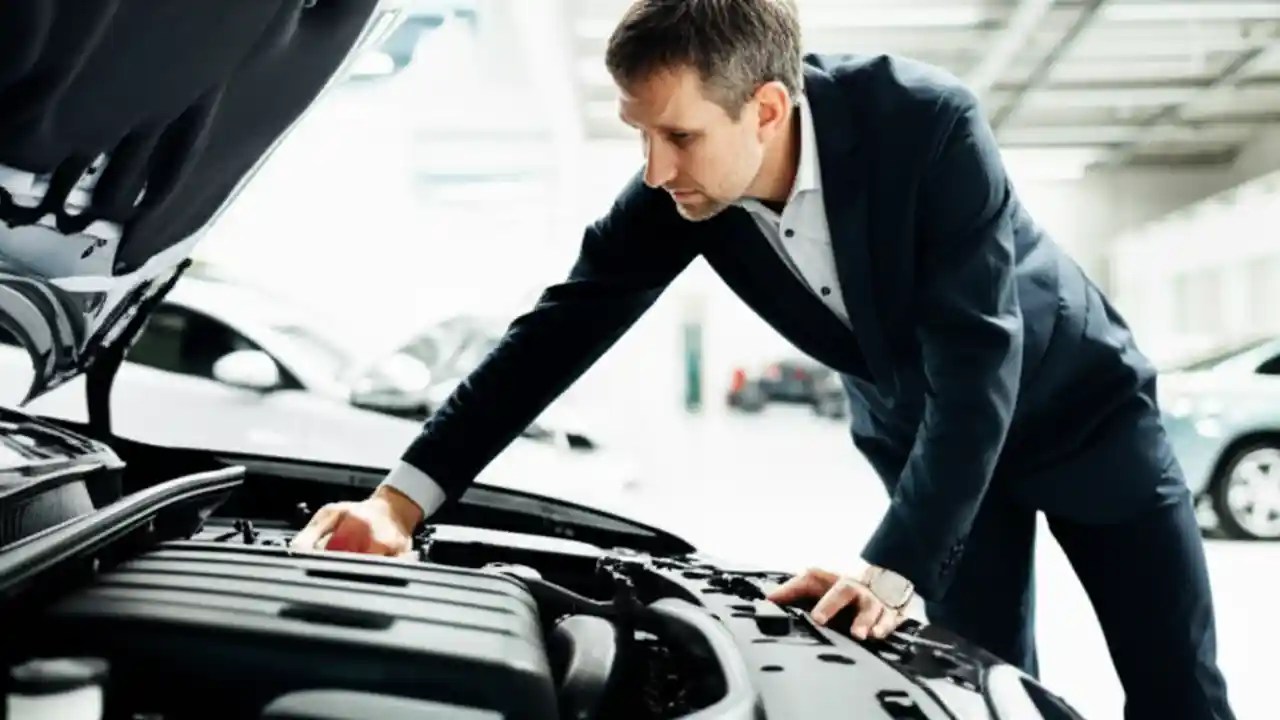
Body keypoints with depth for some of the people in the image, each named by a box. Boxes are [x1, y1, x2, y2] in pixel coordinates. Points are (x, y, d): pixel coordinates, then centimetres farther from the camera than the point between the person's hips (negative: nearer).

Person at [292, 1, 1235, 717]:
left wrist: (895, 567, -43)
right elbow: (560, 326, -18)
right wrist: (404, 498, -24)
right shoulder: (678, 188, -22)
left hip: (1078, 402, -3)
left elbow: (977, 362, -37)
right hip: (918, 432, 3)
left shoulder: (927, 122, -36)